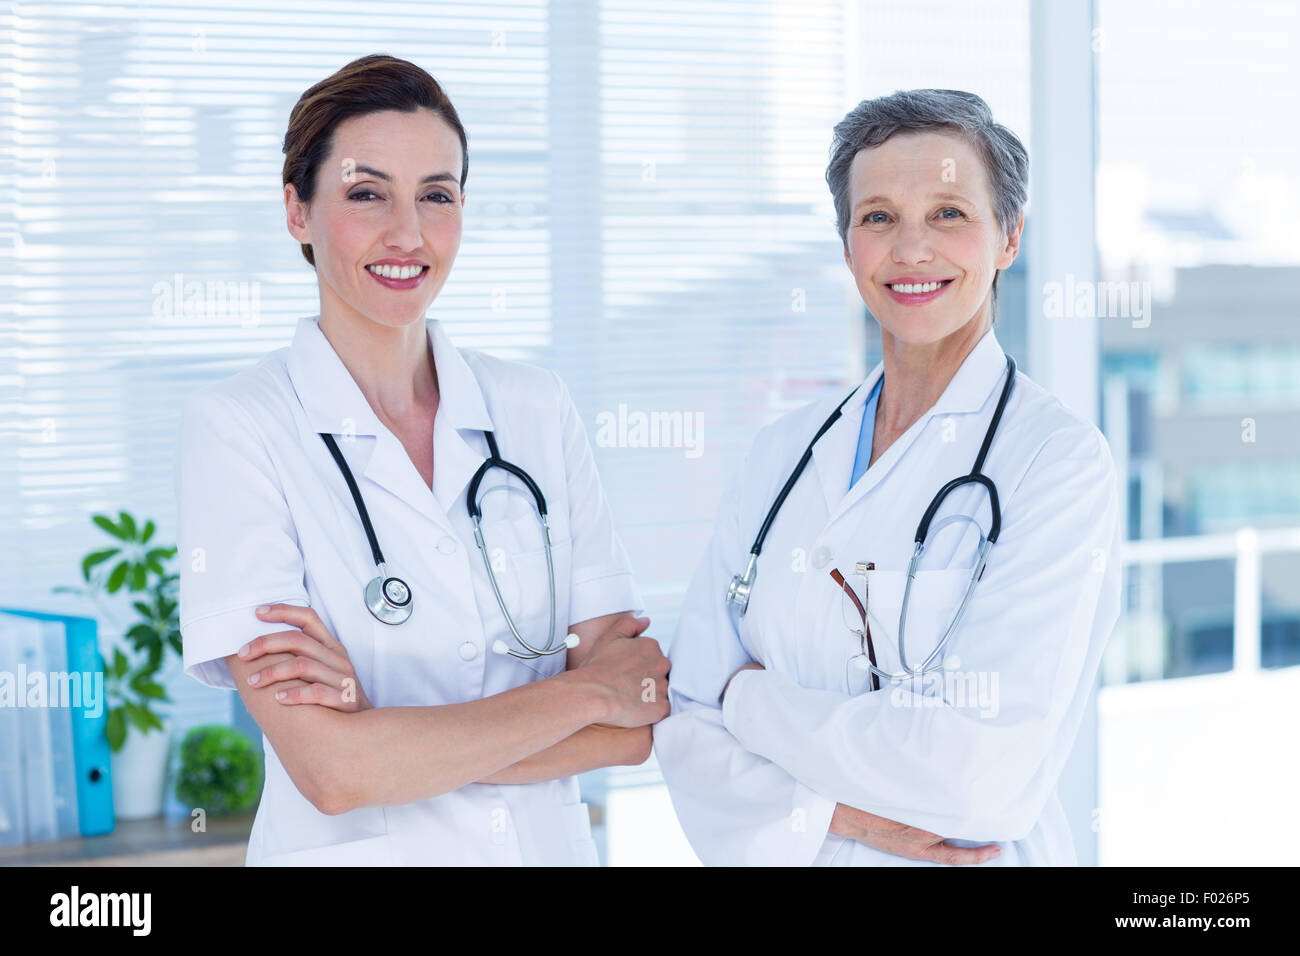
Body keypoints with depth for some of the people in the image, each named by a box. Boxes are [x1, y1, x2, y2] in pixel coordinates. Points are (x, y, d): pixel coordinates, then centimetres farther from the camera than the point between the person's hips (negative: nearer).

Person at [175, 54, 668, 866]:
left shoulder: (538, 410, -1)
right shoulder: (237, 428, -12)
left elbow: (639, 725, -8)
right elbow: (333, 769, -20)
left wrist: (386, 723, -20)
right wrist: (584, 691, -12)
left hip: (551, 841, 3)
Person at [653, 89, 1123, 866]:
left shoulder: (1059, 458, -14)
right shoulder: (786, 452, 1)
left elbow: (980, 772, -23)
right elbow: (689, 723, -3)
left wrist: (755, 700, -12)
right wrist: (842, 814, -19)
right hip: (789, 857, 4)